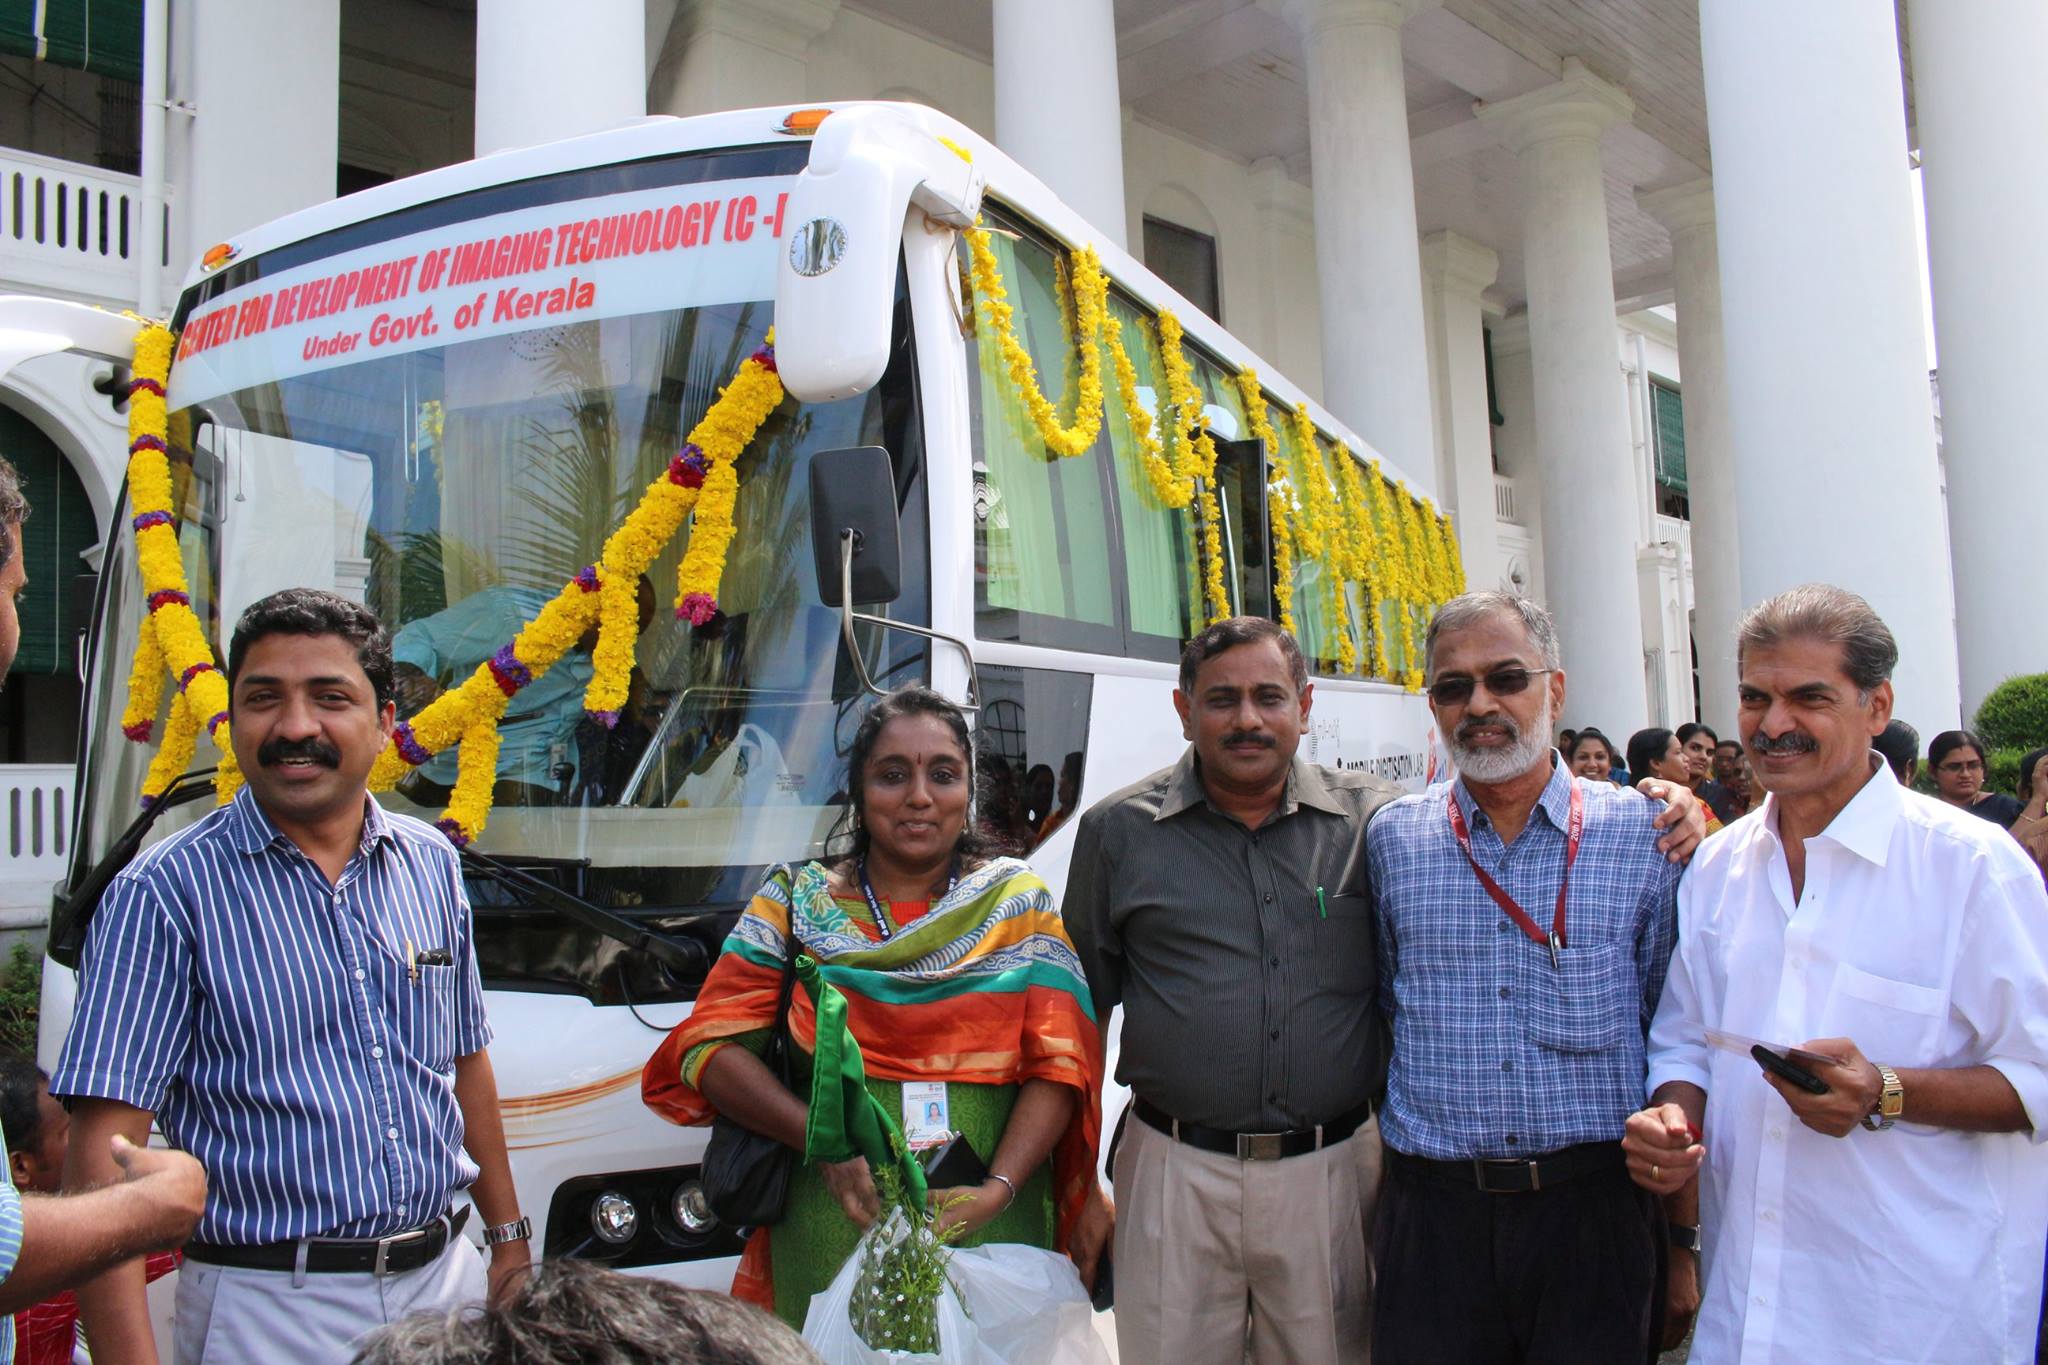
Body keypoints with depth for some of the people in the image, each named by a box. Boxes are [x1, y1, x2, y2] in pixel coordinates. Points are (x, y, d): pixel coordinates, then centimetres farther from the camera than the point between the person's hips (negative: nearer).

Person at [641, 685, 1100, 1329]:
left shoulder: (1019, 902, 6)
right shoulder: (796, 902, 6)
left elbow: (1059, 1065, -2)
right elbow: (710, 1048, -3)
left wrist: (999, 1189, -18)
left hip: (993, 1232, 1)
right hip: (831, 1235, 0)